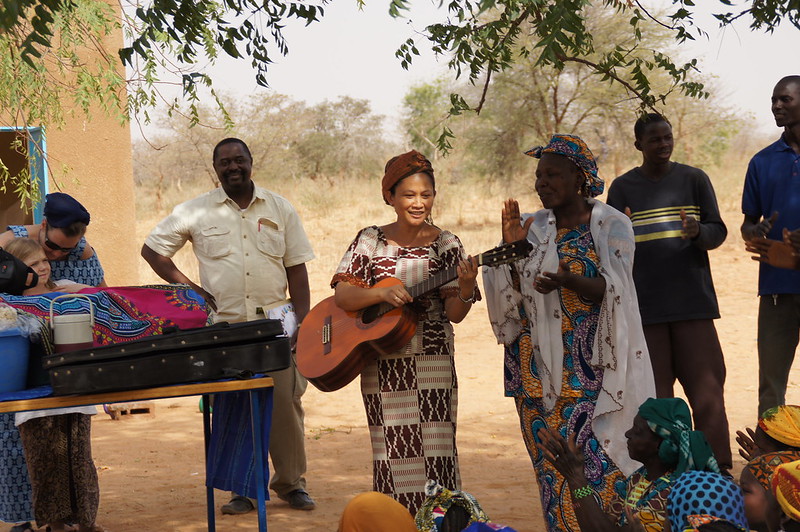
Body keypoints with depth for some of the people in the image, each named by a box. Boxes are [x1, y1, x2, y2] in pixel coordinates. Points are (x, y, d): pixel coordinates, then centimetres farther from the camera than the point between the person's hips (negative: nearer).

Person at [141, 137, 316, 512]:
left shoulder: (280, 209, 8)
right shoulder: (196, 212, 4)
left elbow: (296, 270, 8)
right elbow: (152, 249, 10)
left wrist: (303, 322, -1)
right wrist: (189, 289, 1)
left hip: (275, 323, 1)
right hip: (224, 326, 0)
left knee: (286, 402, -2)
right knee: (232, 408, 1)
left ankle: (291, 482, 11)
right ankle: (242, 489, 11)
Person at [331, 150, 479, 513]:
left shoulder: (445, 245, 1)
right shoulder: (370, 241, 4)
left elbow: (454, 314, -4)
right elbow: (343, 296, -5)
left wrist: (466, 289, -25)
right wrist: (382, 294, -22)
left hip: (431, 365, -1)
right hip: (381, 366, 1)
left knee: (434, 449, -5)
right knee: (392, 453, 3)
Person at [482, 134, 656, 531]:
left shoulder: (611, 225, -1)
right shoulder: (534, 228, 11)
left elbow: (611, 290, -12)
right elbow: (518, 294, 7)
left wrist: (570, 281, -29)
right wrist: (512, 248, -6)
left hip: (592, 365, -4)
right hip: (540, 370, 4)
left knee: (594, 460, -11)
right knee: (551, 465, 4)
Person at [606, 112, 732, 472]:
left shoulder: (694, 179, 7)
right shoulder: (623, 187, 7)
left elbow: (718, 231, 7)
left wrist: (698, 232, -16)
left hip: (692, 301, 0)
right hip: (644, 305, 0)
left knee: (707, 394, -5)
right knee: (654, 399, 4)